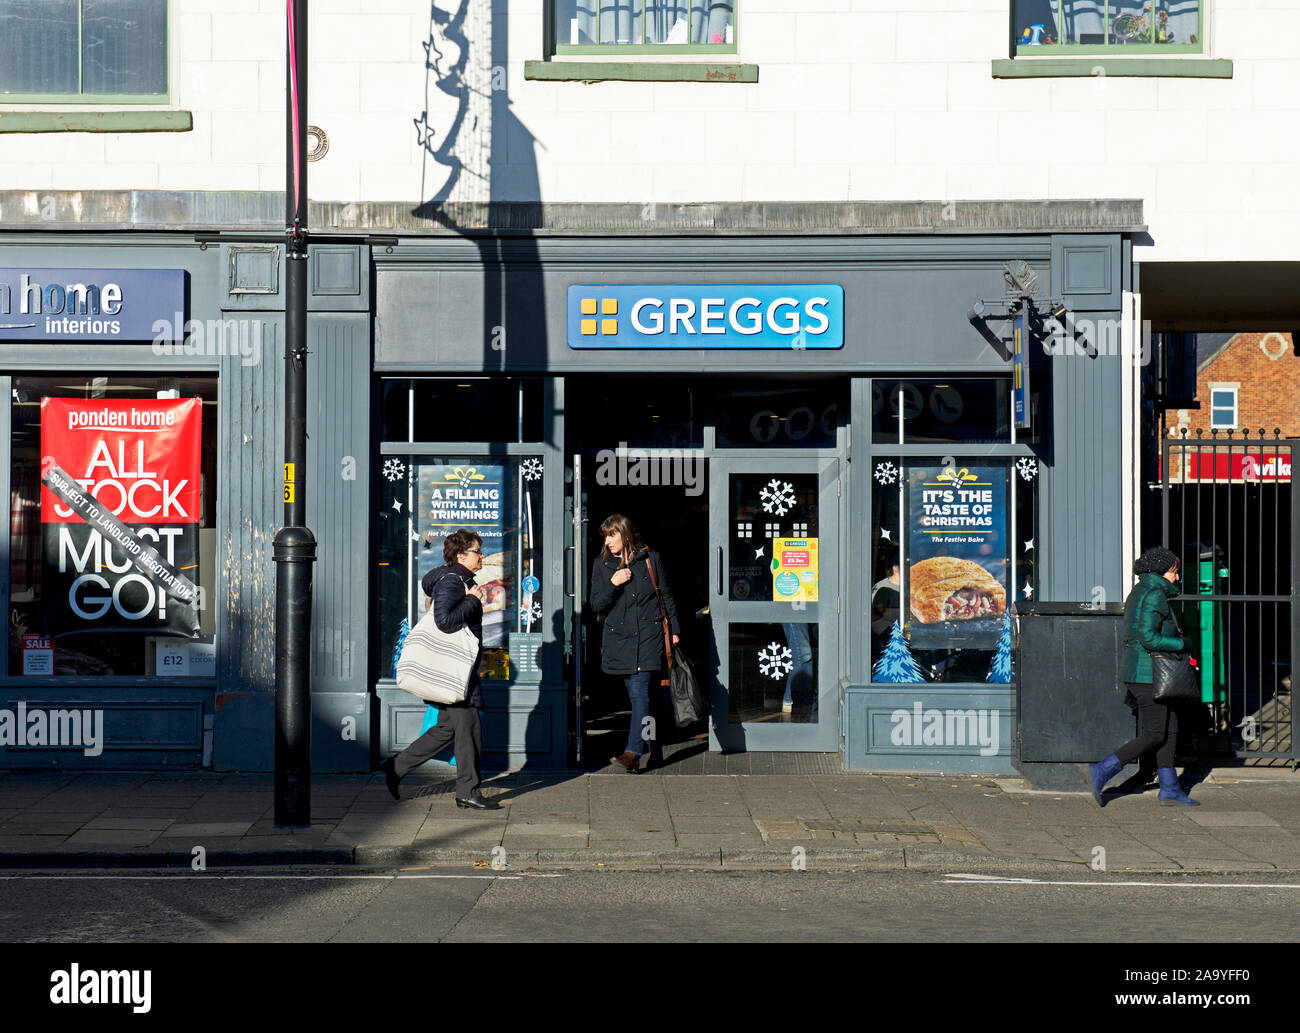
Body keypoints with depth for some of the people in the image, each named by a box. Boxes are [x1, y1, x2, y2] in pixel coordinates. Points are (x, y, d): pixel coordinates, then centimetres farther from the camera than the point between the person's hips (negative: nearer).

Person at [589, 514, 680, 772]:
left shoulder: (650, 559, 4)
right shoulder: (601, 564, 9)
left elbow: (666, 596, 13)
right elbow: (596, 605, 4)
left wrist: (674, 629, 12)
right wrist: (613, 584, -11)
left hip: (648, 634, -3)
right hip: (619, 637, 3)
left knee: (640, 691, -14)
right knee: (638, 694, 7)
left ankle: (633, 752, -22)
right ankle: (653, 747, 21)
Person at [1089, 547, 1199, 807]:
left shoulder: (1139, 592, 16)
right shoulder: (1154, 595, -15)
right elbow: (1148, 637, -25)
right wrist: (1181, 644, -11)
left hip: (1136, 668, 10)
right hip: (1148, 672, -10)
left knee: (1170, 729, 12)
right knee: (1154, 736, -5)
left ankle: (1169, 788, 14)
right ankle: (1101, 773, -6)